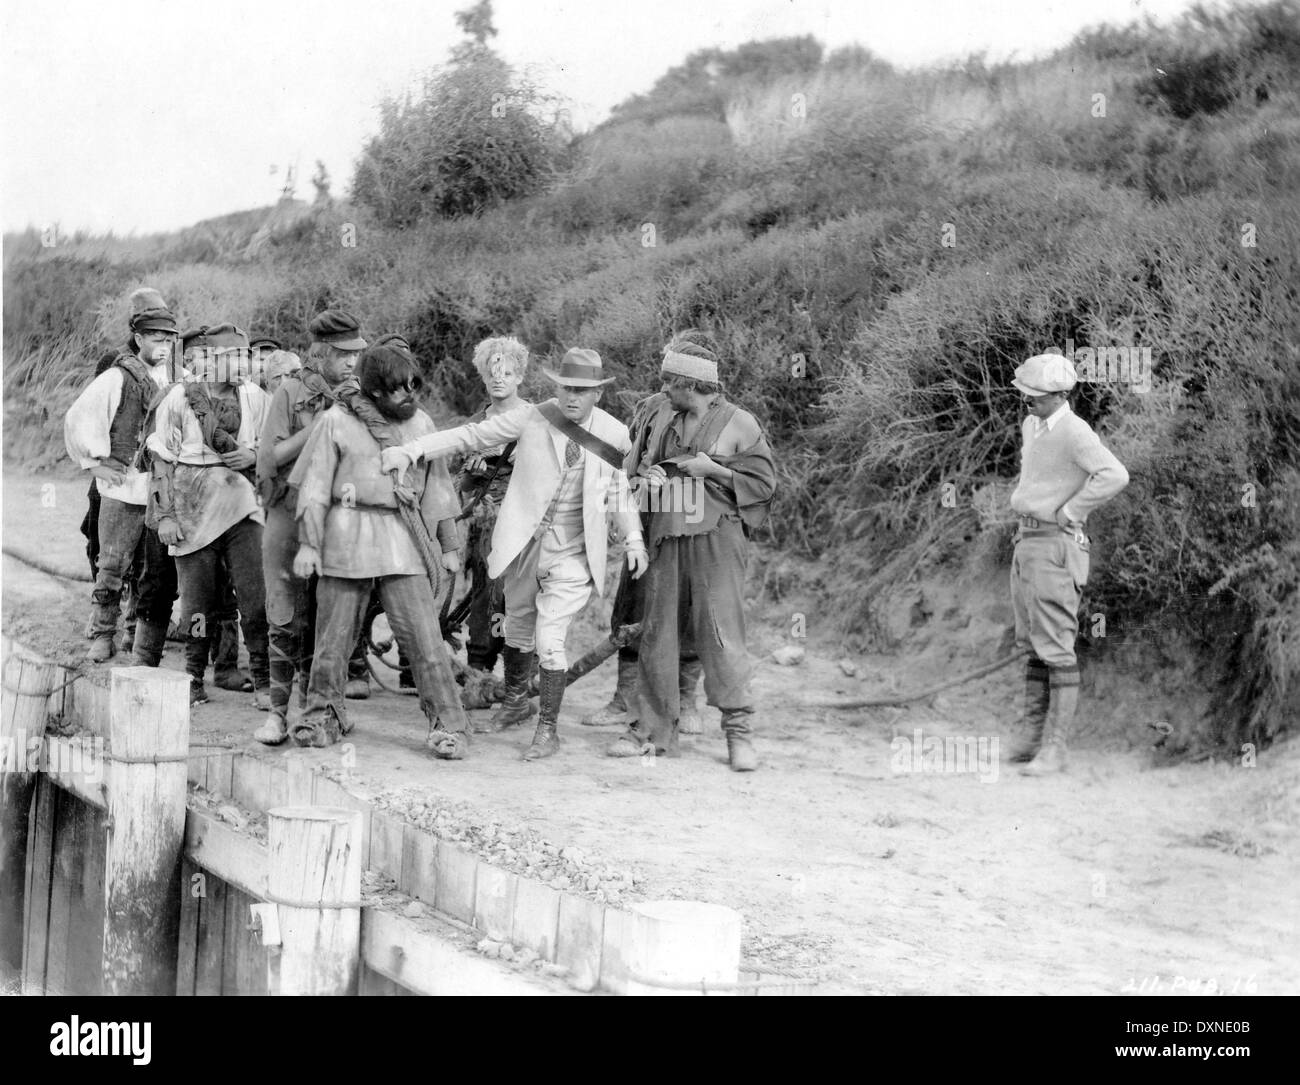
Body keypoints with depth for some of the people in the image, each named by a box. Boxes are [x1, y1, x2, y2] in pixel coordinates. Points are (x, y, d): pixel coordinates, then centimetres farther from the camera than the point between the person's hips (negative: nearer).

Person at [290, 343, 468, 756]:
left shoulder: (420, 423, 11)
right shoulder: (336, 421, 2)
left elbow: (436, 486, 16)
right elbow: (315, 485, 2)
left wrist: (449, 544, 15)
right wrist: (308, 542, -5)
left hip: (402, 537, 1)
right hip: (347, 535, -1)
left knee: (423, 636, -6)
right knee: (334, 634, 4)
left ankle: (448, 725, -3)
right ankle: (324, 715, 20)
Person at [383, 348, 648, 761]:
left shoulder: (615, 434, -3)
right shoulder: (531, 419, -7)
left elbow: (620, 490, 11)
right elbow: (470, 436, -6)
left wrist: (634, 540, 2)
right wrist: (410, 451, -13)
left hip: (572, 555, -2)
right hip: (524, 544, 2)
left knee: (549, 641, -10)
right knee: (518, 629, 19)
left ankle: (548, 728, 7)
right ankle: (515, 700, 45)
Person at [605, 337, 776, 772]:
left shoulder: (739, 424, -1)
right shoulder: (663, 416, 14)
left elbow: (764, 481, -2)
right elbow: (637, 460, 24)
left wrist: (713, 470, -11)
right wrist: (647, 473, 1)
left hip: (717, 537, -5)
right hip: (667, 538, 5)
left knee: (721, 633, -8)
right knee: (657, 633, 5)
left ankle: (738, 730, -2)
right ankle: (654, 728, 12)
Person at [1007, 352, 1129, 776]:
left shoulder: (1074, 432, -16)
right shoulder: (1033, 425, 13)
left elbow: (1114, 475, -31)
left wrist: (1068, 512, -21)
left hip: (1054, 547, -10)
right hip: (1027, 542, 10)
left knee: (1056, 651, -9)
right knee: (1032, 647, 13)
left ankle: (1054, 749, -8)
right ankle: (1038, 737, 19)